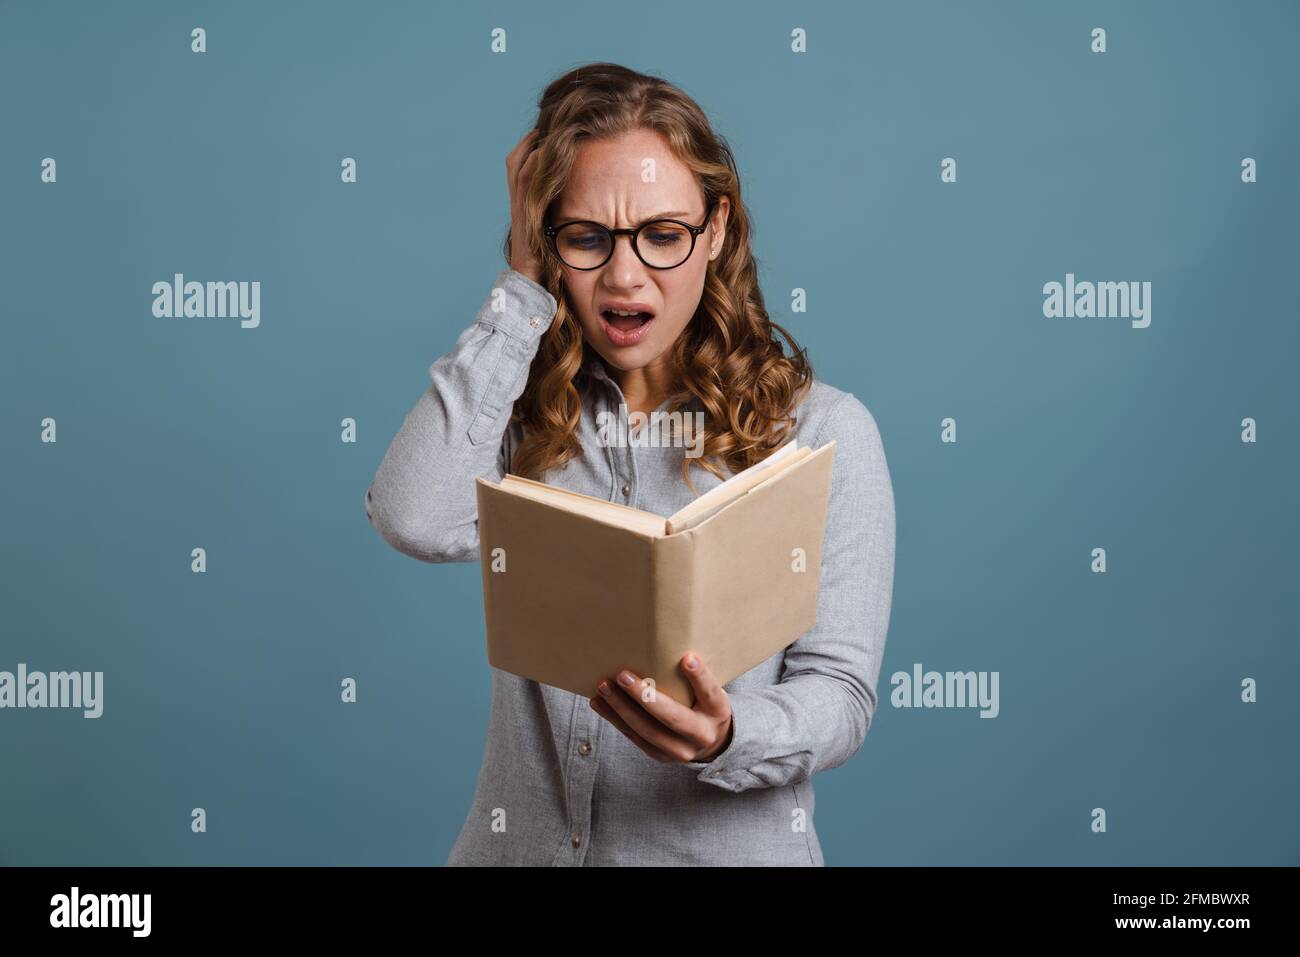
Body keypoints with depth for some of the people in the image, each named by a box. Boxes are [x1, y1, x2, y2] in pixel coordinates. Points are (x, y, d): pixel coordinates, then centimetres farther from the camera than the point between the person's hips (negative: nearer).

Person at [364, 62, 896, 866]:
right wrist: (524, 285, -9)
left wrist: (724, 740, -24)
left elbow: (840, 690, -3)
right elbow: (417, 521, -17)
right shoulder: (523, 411, 3)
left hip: (725, 844, -2)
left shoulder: (824, 430, -3)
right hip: (521, 839, 2)